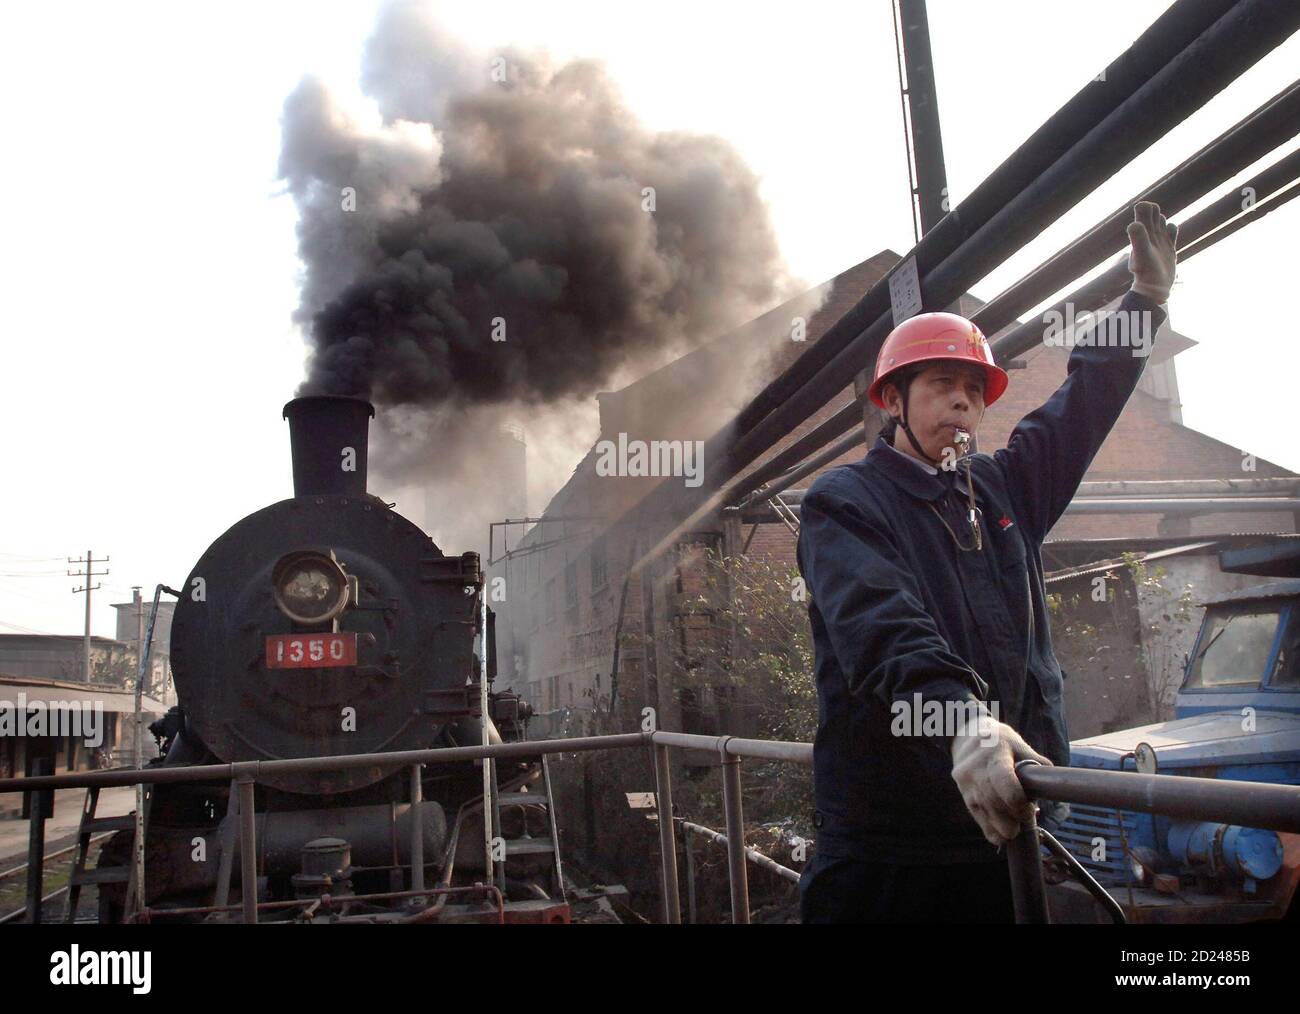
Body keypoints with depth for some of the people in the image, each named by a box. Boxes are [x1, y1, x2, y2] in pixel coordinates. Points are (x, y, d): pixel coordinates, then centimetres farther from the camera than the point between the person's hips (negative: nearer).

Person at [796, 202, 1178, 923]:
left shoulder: (1004, 489, 16)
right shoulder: (842, 504, -5)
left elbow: (1084, 402, 25)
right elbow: (880, 621, -24)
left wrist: (1147, 297, 21)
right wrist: (964, 717, -39)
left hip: (1006, 828, 6)